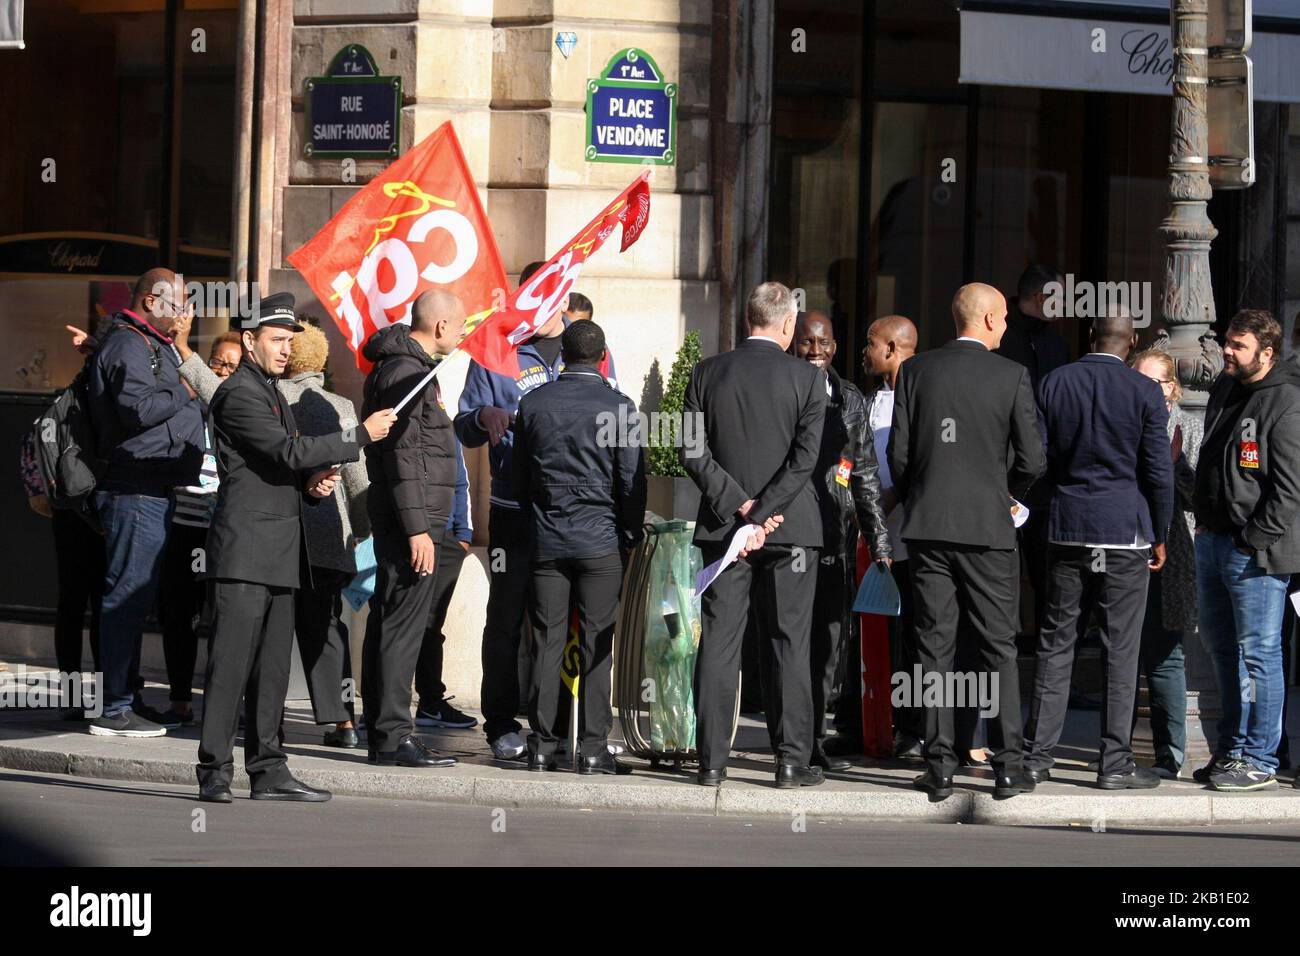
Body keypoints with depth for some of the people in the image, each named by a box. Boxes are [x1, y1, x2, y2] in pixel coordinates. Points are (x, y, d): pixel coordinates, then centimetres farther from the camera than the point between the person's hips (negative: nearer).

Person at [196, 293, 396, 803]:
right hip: (245, 550, -10)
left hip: (279, 557, 10)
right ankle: (215, 772, -10)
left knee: (272, 667, 9)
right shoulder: (239, 394, -9)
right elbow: (290, 452, -18)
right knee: (231, 663, -10)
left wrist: (312, 483, 8)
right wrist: (362, 435, -14)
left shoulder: (272, 395, 23)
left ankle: (267, 770, 12)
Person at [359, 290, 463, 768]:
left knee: (388, 624, 11)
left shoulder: (412, 367, 19)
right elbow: (402, 455, -19)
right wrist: (417, 528, -22)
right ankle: (392, 734, -11)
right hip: (411, 518, -11)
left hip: (409, 520, 11)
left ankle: (383, 732, 15)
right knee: (403, 625, -10)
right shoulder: (404, 371, -13)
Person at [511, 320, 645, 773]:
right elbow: (633, 480, -5)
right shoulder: (618, 407, -6)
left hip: (546, 541, 2)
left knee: (547, 642, 6)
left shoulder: (533, 404, 2)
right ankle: (593, 748, 0)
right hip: (601, 541, -2)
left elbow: (520, 478, 9)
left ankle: (541, 746, 6)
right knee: (597, 645, 1)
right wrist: (630, 538, 6)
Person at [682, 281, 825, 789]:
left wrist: (739, 505, -6)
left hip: (722, 525, 2)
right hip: (790, 527, -2)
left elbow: (693, 452, -3)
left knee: (718, 643, 4)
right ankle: (792, 759, 3)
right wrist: (762, 516, -12)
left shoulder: (708, 372, 2)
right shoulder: (806, 378, -4)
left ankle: (712, 761, 3)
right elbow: (805, 457, -12)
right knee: (789, 645, 3)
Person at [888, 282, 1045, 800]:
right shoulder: (1011, 375, -4)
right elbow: (1031, 459, -5)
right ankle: (1008, 766, 3)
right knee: (999, 648, 5)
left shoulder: (915, 370, 2)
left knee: (935, 647, 5)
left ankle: (939, 766, 3)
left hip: (927, 525, 2)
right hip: (988, 525, -2)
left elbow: (898, 452, 1)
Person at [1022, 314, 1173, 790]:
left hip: (1066, 530, 3)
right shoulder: (1144, 391, -6)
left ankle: (1037, 755, 8)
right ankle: (1115, 763, 2)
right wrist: (1159, 535, 6)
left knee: (1055, 643, 8)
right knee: (1121, 648, 1)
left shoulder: (1054, 383, 1)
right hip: (1126, 533, -3)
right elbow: (1159, 470, -5)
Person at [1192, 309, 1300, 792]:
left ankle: (1259, 761, -1)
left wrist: (1258, 541, -18)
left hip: (1257, 551, -9)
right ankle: (1231, 750, 25)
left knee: (1257, 652, -5)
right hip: (1213, 540, 9)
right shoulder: (1225, 388, 12)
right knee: (1222, 647, 15)